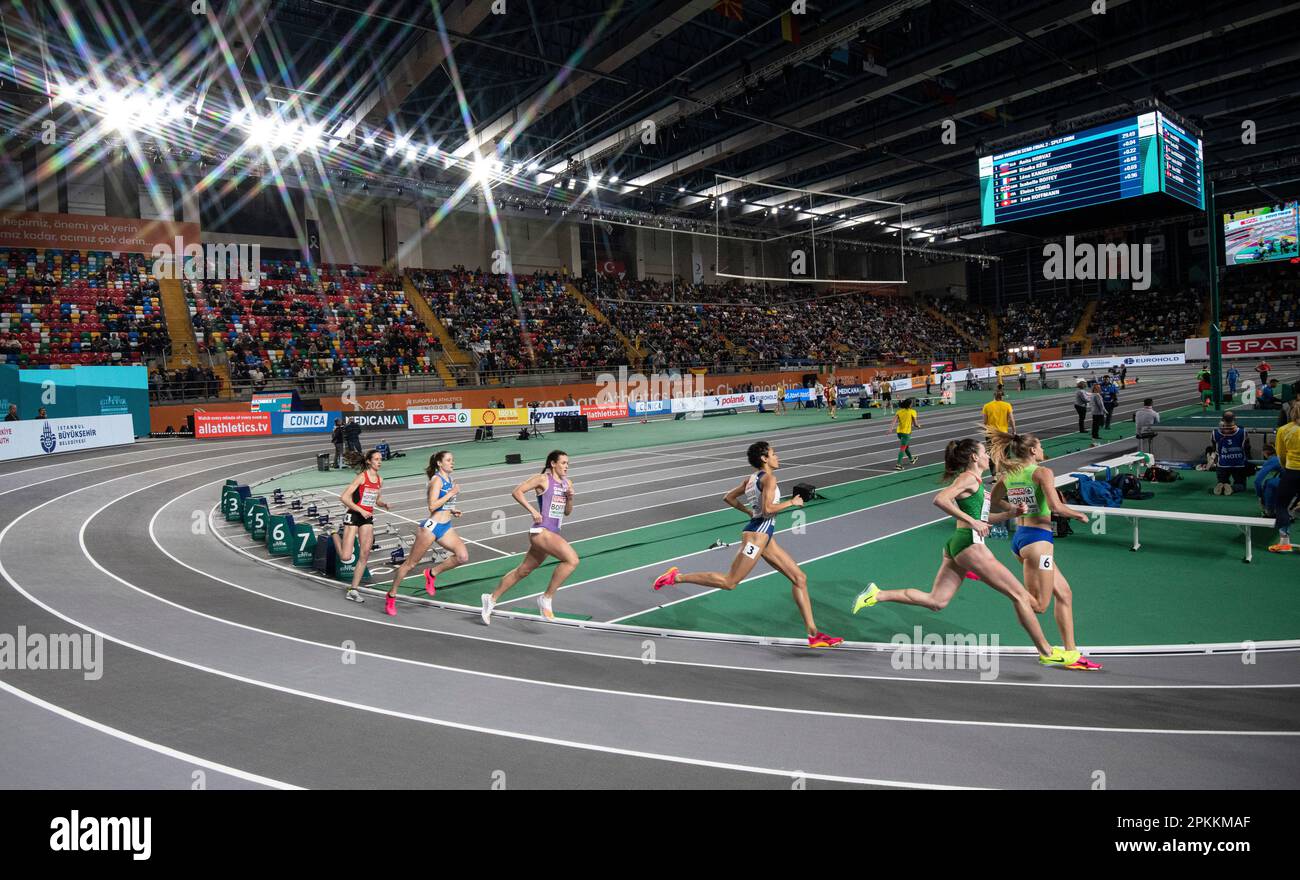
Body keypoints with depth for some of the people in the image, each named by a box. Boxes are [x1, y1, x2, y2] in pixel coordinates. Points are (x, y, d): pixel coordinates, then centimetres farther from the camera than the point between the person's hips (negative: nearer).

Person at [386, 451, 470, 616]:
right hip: (431, 526, -7)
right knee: (411, 563, 4)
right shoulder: (437, 479, -12)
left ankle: (432, 573, 9)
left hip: (446, 526, 7)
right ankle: (391, 595, 19)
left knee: (463, 556, -12)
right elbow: (432, 506, -21)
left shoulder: (450, 480, 12)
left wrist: (452, 510, 9)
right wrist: (451, 493, -20)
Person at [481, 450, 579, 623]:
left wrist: (570, 497, 0)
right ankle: (546, 599, -10)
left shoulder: (567, 483, 14)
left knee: (523, 570, 17)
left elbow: (567, 512, 19)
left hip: (554, 533, 8)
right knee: (572, 559, -22)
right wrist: (532, 511, -17)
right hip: (541, 531, -8)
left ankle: (492, 598, 32)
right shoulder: (542, 479, -7)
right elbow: (517, 492, -10)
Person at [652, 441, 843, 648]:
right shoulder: (769, 478, -11)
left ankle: (813, 634, 5)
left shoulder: (752, 478, 15)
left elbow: (728, 497, 21)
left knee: (799, 578, 6)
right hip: (756, 534, -10)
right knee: (729, 582, -6)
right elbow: (767, 509, -23)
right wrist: (791, 502, -11)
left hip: (765, 537, 10)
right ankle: (677, 577, 4)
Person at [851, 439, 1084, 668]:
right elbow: (939, 500, -21)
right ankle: (1047, 653, 9)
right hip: (969, 542, -10)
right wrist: (972, 521, -22)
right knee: (1020, 596, 0)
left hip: (957, 545, 10)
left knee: (935, 601, 3)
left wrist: (1011, 513, 14)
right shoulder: (969, 477, -6)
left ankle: (877, 594, -3)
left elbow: (984, 518, 28)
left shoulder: (975, 481, 23)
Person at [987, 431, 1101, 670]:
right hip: (1037, 538, -9)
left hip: (1019, 536, 9)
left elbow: (993, 505, 19)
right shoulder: (1043, 472, -10)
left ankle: (1071, 652, 16)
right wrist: (1079, 515, -4)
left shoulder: (1008, 476, 10)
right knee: (1039, 605, -2)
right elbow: (1055, 506, -21)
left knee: (1064, 593, 15)